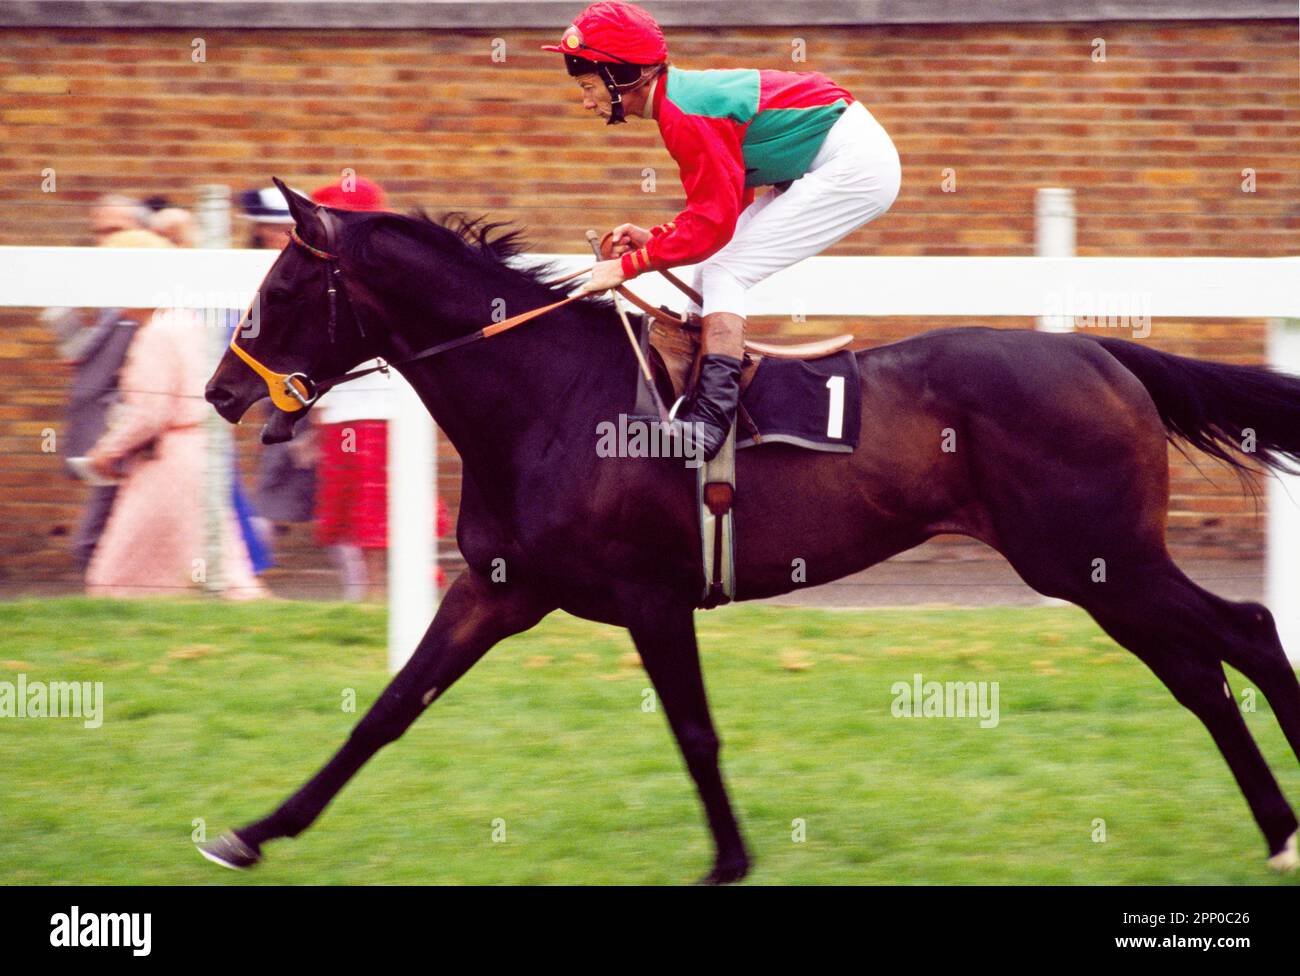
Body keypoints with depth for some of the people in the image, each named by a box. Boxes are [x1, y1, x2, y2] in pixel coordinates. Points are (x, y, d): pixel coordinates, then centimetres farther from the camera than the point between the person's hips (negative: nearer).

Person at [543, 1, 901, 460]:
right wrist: (654, 237, 4)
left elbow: (712, 224, -24)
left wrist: (628, 265, -18)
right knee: (712, 274, 10)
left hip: (854, 164, -10)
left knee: (722, 274, -15)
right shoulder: (683, 94, 7)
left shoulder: (684, 114, -23)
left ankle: (710, 420, -25)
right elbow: (726, 201, 14)